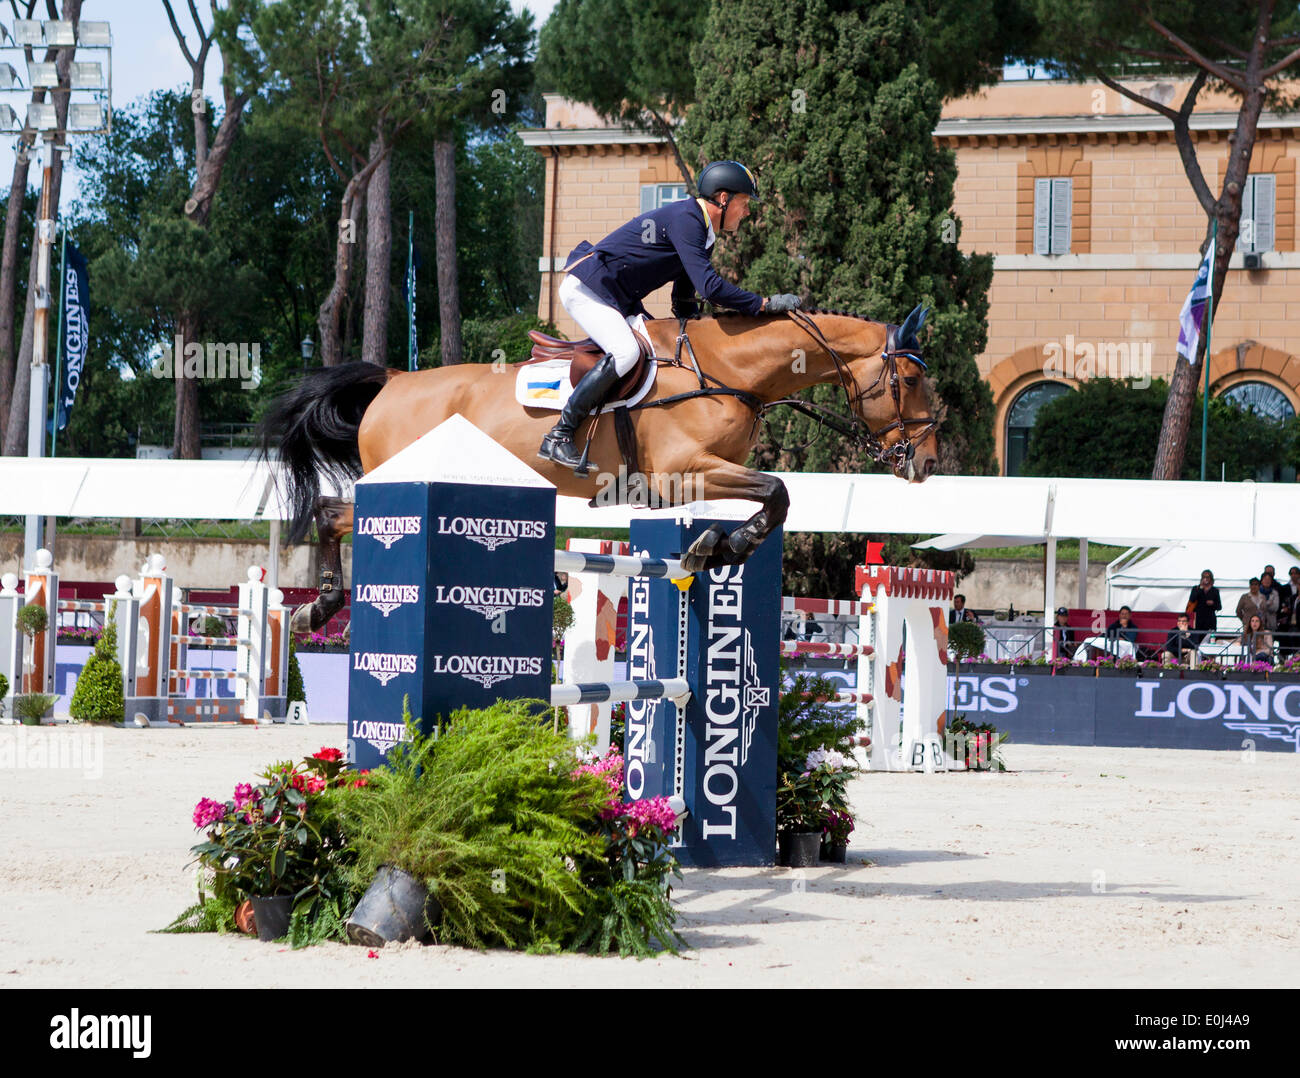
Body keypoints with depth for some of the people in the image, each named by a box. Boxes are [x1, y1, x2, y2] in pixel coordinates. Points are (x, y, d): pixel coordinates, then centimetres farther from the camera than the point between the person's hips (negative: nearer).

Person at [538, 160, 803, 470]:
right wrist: (766, 304, -22)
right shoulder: (684, 219, -19)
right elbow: (710, 286, -27)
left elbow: (684, 304, 21)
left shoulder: (702, 232, 14)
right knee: (626, 352, -30)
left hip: (616, 299, 11)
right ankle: (558, 437, -26)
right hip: (585, 289, -11)